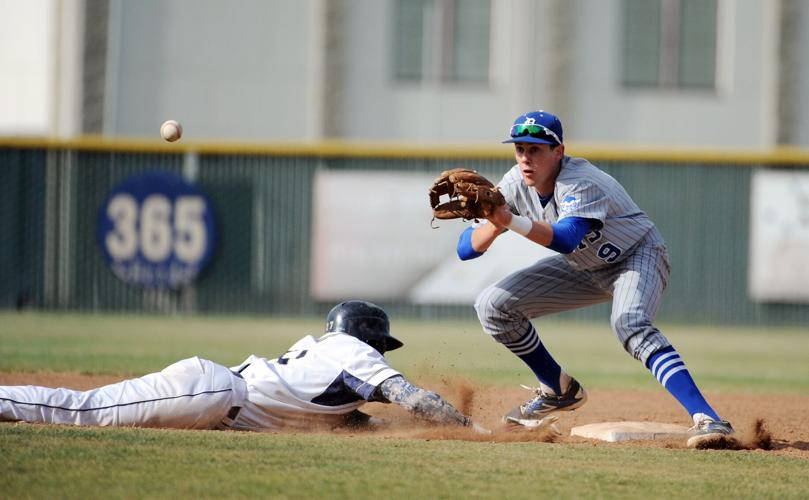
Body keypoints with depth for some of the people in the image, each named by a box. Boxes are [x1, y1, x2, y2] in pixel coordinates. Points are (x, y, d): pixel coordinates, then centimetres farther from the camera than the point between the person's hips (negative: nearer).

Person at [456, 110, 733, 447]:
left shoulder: (581, 184, -32)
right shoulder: (515, 185, -13)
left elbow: (566, 239, -51)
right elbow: (466, 249, -16)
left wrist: (511, 221, -62)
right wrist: (495, 223, -36)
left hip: (637, 257, -7)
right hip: (584, 269, 7)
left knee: (630, 325, -38)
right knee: (493, 306, -3)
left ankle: (705, 417, -48)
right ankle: (560, 391, 13)